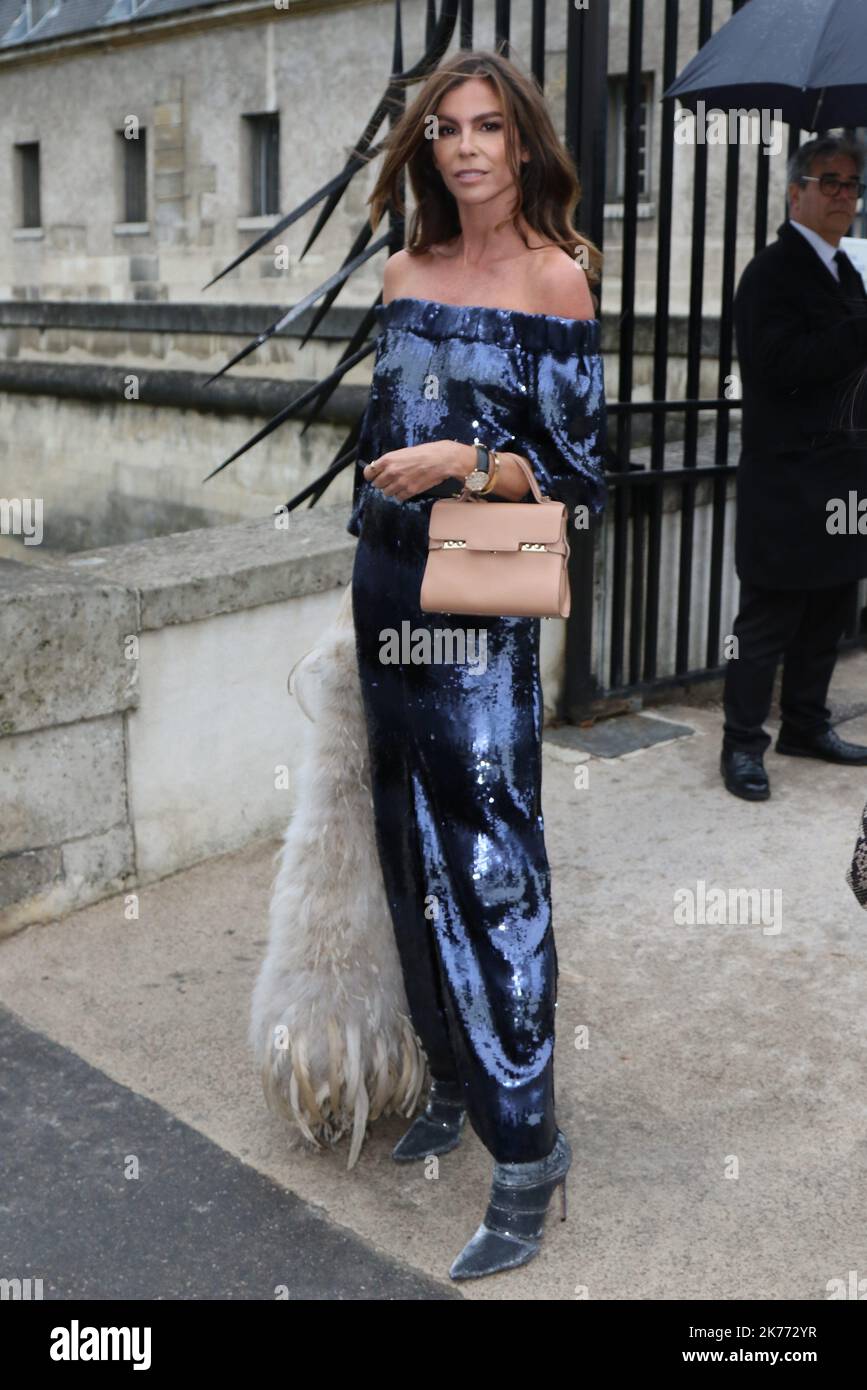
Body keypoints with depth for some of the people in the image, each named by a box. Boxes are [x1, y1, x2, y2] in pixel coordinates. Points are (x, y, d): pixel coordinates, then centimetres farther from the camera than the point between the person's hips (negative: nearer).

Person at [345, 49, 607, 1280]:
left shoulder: (558, 279, -6)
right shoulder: (406, 273, 12)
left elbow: (585, 469, -6)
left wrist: (467, 462, -20)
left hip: (483, 603, -6)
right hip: (388, 587, 6)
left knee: (490, 867, -5)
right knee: (412, 849, 13)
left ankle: (527, 1149, 5)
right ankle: (453, 1078, 30)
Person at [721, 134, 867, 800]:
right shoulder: (773, 271, -9)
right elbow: (786, 365, -22)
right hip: (789, 481, -8)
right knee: (768, 620, -2)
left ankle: (806, 726, 27)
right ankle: (743, 744, 7)